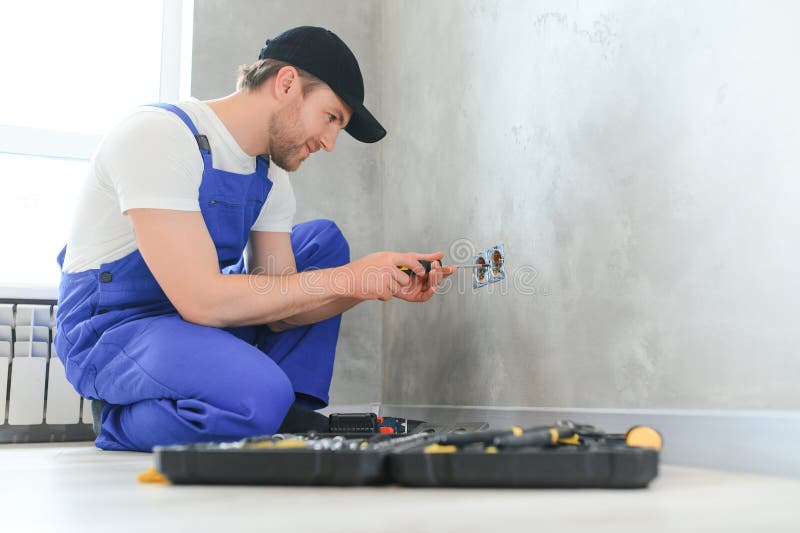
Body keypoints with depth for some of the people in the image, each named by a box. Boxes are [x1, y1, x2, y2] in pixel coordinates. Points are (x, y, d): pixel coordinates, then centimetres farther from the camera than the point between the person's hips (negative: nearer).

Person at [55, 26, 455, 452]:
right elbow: (199, 301, -30)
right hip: (110, 330, -8)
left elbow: (280, 314, 2)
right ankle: (119, 419, -4)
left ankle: (290, 413, -1)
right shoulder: (158, 135, -22)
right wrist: (344, 279, -25)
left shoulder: (269, 175, 3)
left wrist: (382, 283, -13)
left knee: (324, 240, 9)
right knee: (261, 398, -34)